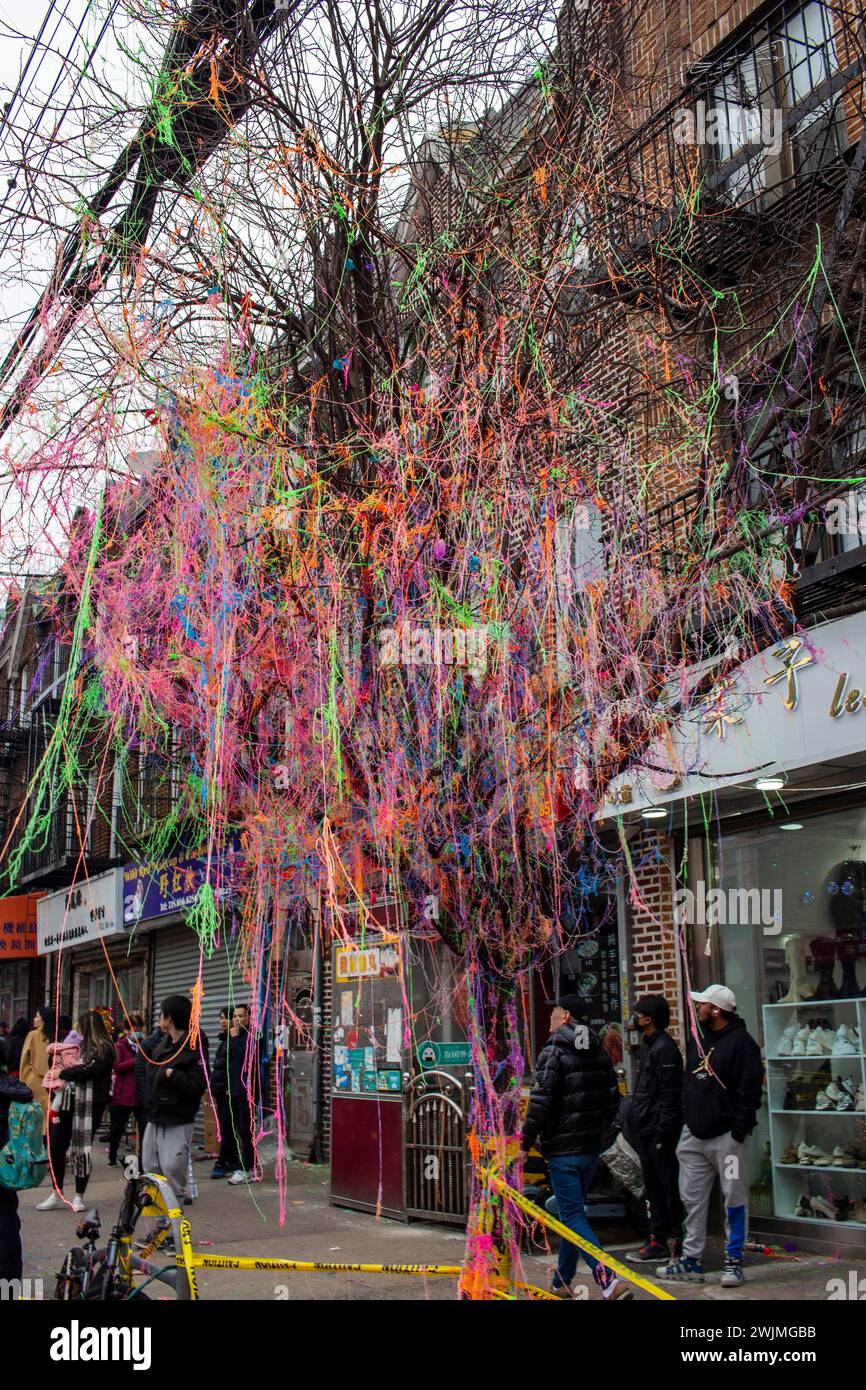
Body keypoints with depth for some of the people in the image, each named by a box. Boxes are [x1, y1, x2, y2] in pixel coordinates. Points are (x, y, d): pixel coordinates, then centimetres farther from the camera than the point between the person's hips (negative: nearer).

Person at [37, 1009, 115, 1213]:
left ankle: (79, 1196, 13)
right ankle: (57, 1195, 16)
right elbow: (66, 1061, 27)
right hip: (68, 1102, 7)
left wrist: (63, 1073, -11)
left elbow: (90, 1070, -18)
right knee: (56, 1147, 4)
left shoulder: (104, 1049, -6)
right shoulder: (80, 1045, 17)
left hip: (90, 1106, -7)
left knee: (82, 1149, 0)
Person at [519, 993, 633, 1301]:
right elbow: (613, 1099, 14)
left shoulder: (554, 1051, -13)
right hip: (591, 1148, 8)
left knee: (573, 1216, -6)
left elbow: (540, 1101, -19)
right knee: (573, 1211, 18)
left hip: (562, 1148, -8)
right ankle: (562, 1282, 27)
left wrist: (526, 1142, -10)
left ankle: (609, 1280, -19)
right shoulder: (600, 1053, 10)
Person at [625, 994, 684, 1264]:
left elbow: (669, 1095, -20)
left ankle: (676, 1242, 3)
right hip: (645, 1130, 10)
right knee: (653, 1188, 15)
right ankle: (658, 1239, 22)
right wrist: (636, 1119, 17)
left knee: (668, 1186, -3)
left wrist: (662, 1131, -22)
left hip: (659, 1131, -10)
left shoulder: (664, 1049, -16)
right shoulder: (649, 1046, 16)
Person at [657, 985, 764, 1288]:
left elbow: (750, 1091, -14)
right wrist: (686, 1118, 15)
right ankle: (691, 1260, 17)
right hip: (694, 1133, 8)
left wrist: (739, 1131, -17)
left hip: (725, 1135, -7)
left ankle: (734, 1261, 13)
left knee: (734, 1198, 3)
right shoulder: (697, 1039, 13)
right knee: (692, 1198, 9)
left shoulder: (740, 1042, -10)